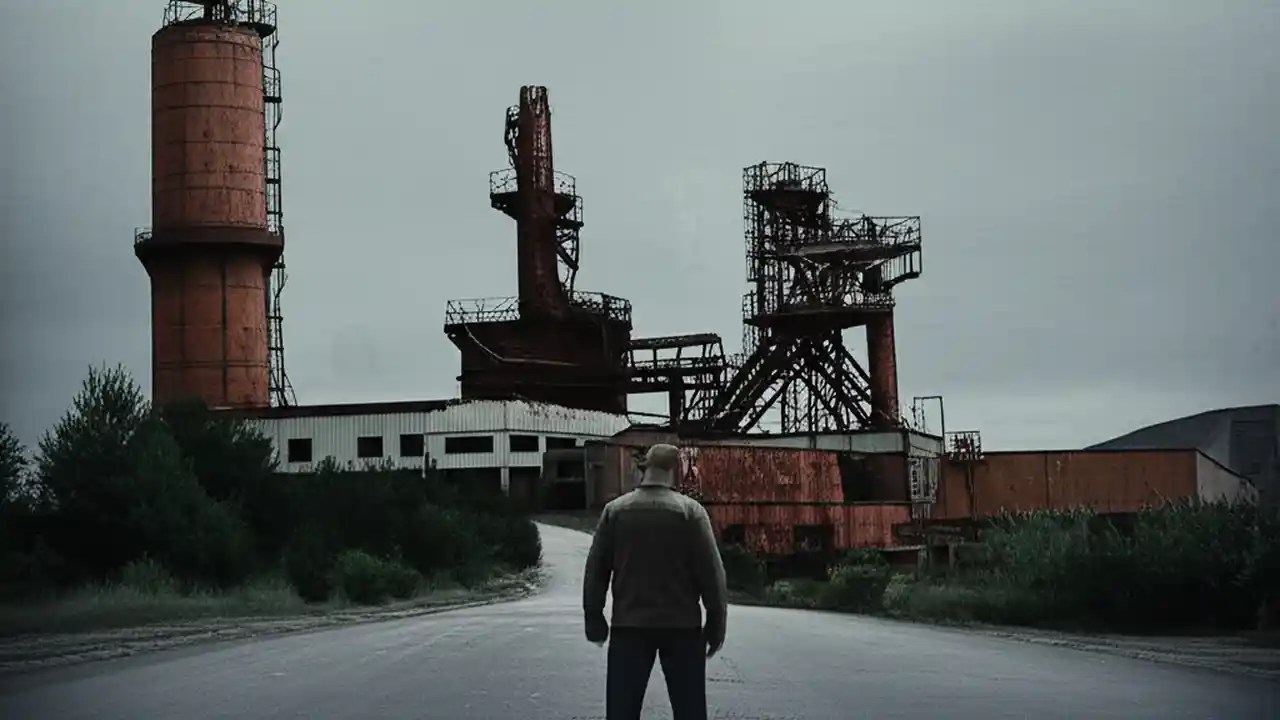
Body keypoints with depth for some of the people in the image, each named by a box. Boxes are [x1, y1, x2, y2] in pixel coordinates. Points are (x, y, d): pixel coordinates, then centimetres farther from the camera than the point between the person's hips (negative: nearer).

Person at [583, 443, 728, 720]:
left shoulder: (615, 510, 1)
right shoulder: (691, 511, -6)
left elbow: (596, 570, 3)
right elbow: (711, 573, -7)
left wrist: (594, 619, 11)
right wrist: (716, 624, 1)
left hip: (629, 625, 2)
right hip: (682, 626, -1)